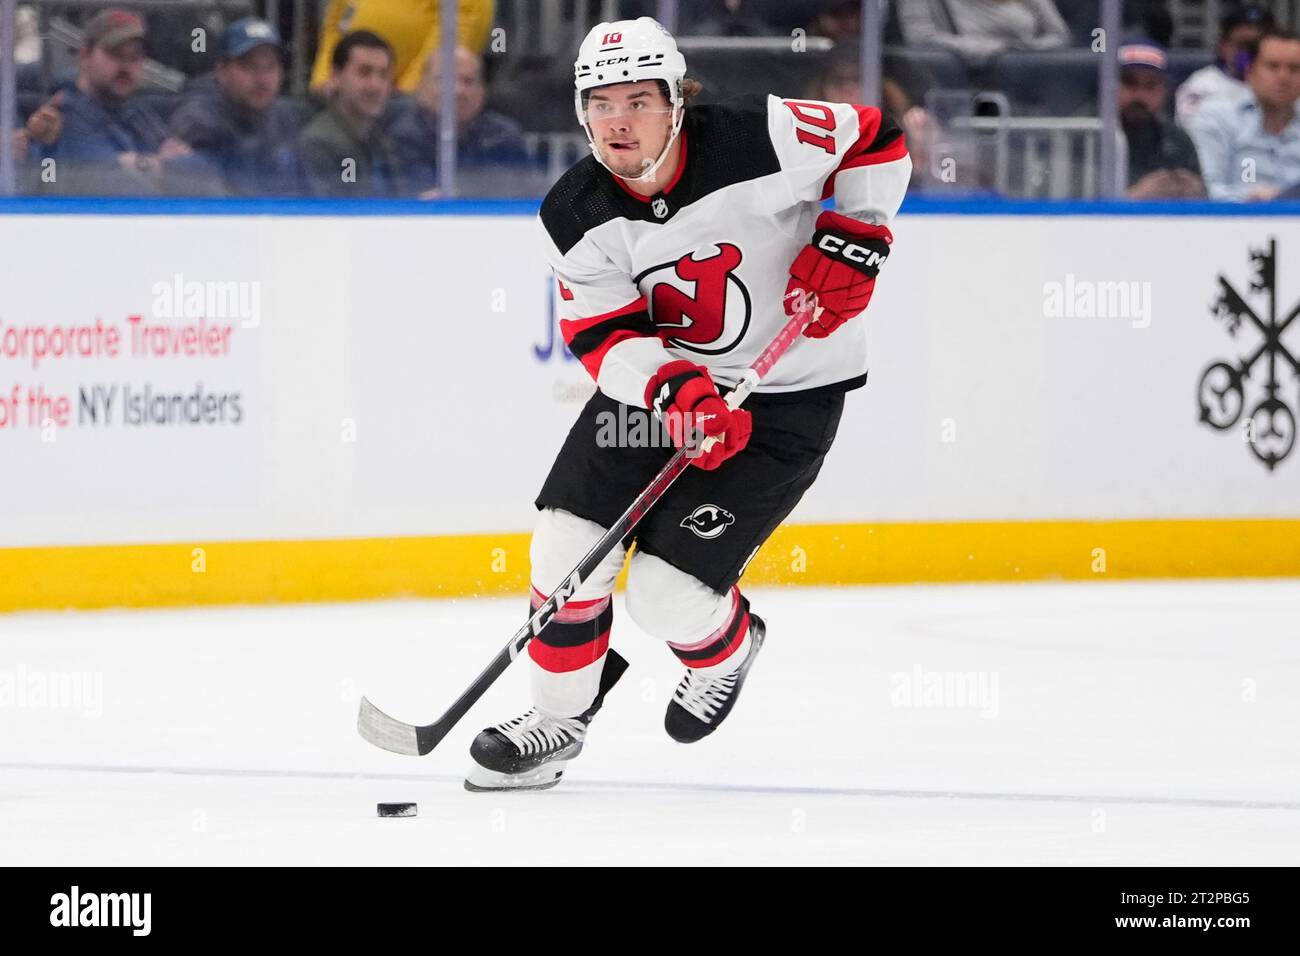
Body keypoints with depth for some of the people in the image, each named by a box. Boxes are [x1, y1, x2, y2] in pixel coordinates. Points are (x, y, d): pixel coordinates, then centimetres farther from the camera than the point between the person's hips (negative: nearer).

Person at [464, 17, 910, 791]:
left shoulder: (761, 143, -24)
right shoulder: (576, 218, -11)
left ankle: (727, 648, 25)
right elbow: (604, 338, -13)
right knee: (567, 546, -7)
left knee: (667, 588, -12)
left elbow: (876, 142, -9)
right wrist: (675, 391, -32)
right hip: (658, 375, 5)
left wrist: (850, 243, -18)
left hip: (788, 393, -5)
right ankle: (559, 718, 16)